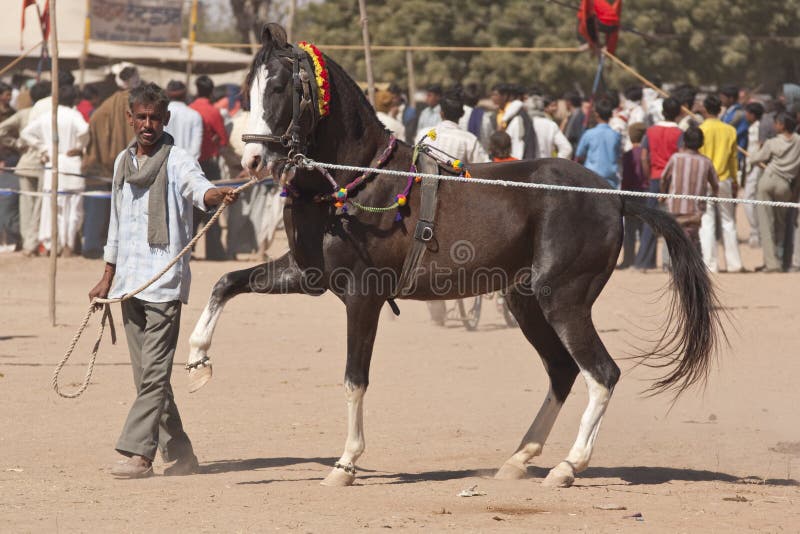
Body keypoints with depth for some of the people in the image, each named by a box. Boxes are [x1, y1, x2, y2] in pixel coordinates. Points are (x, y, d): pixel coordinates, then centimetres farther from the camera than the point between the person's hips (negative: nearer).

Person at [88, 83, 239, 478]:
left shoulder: (177, 161, -4)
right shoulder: (122, 162, 16)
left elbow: (199, 189, -24)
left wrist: (219, 194, -48)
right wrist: (107, 279, 24)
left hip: (164, 283, -7)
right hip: (130, 283, 7)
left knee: (154, 372, -11)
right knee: (147, 376, 8)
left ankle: (137, 453, -13)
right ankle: (180, 456, 13)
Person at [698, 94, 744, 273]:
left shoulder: (700, 130, -9)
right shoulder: (730, 130, 4)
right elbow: (733, 159, 11)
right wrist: (734, 181, 21)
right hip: (724, 181, 4)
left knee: (707, 224, -3)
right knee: (728, 222, 13)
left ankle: (710, 264, -7)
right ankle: (734, 263, 15)